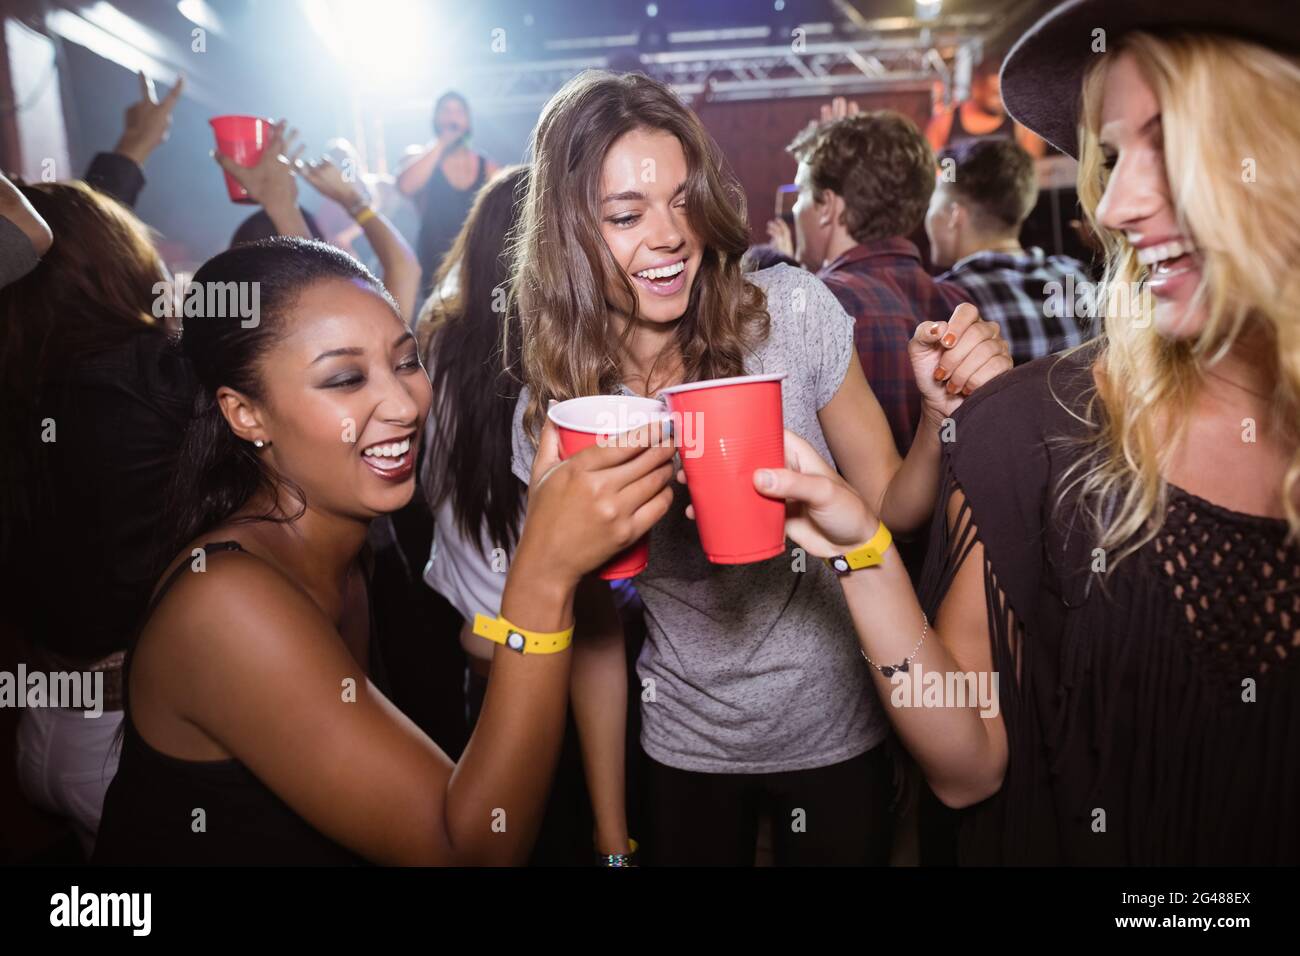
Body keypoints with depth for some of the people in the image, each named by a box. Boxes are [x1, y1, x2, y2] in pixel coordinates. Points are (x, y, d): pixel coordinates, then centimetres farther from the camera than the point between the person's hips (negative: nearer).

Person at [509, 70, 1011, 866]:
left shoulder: (791, 311, -16)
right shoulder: (552, 412, -12)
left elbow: (892, 508, -7)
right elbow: (594, 630, -3)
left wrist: (942, 413, -27)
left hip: (839, 733, 0)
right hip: (686, 751, 1)